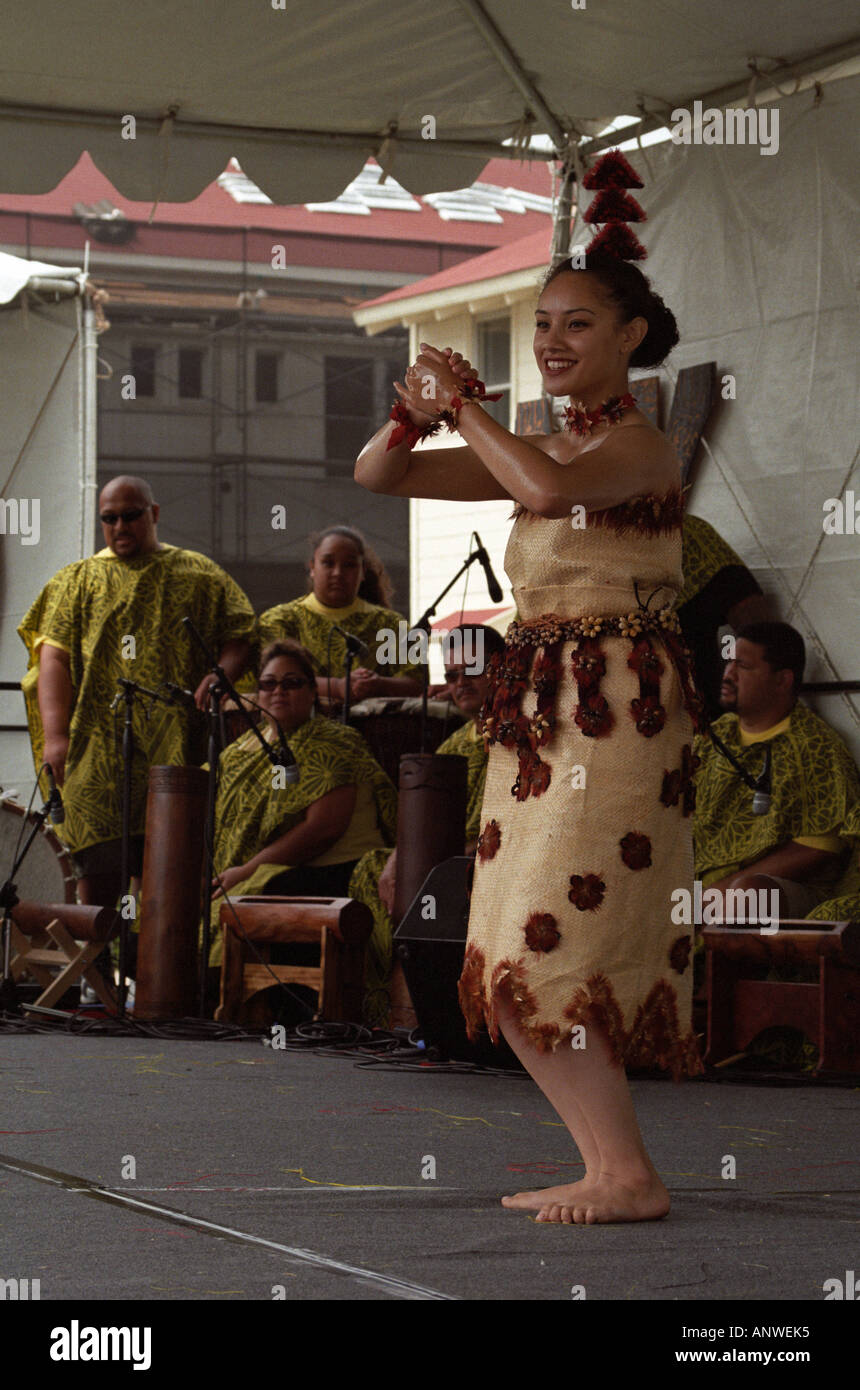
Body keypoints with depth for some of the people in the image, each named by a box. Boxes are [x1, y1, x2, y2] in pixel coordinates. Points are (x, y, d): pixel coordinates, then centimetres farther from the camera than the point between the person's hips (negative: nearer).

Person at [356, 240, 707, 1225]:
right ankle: (607, 1166, 15)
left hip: (614, 713, -9)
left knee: (541, 952, -13)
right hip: (537, 719, 9)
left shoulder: (639, 444, -8)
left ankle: (629, 1176, -6)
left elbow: (551, 490, -31)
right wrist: (418, 411, -5)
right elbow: (376, 475, 16)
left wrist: (463, 406, -17)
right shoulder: (543, 452, 16)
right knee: (518, 971, 8)